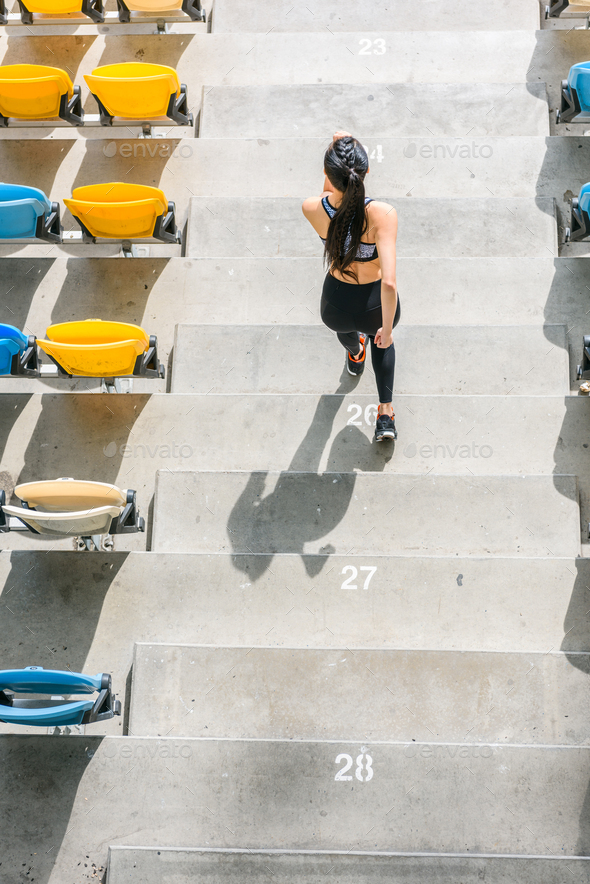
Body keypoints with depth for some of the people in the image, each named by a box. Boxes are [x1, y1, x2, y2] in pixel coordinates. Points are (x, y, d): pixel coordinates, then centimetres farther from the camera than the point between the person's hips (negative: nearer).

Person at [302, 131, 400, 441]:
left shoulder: (312, 209, -24)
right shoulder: (382, 214, -33)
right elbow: (389, 282, -37)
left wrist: (336, 154, -8)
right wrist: (387, 328, -21)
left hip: (336, 308, 2)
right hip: (375, 307, -2)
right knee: (380, 339, 38)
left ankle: (355, 356, 78)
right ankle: (385, 414, 41)